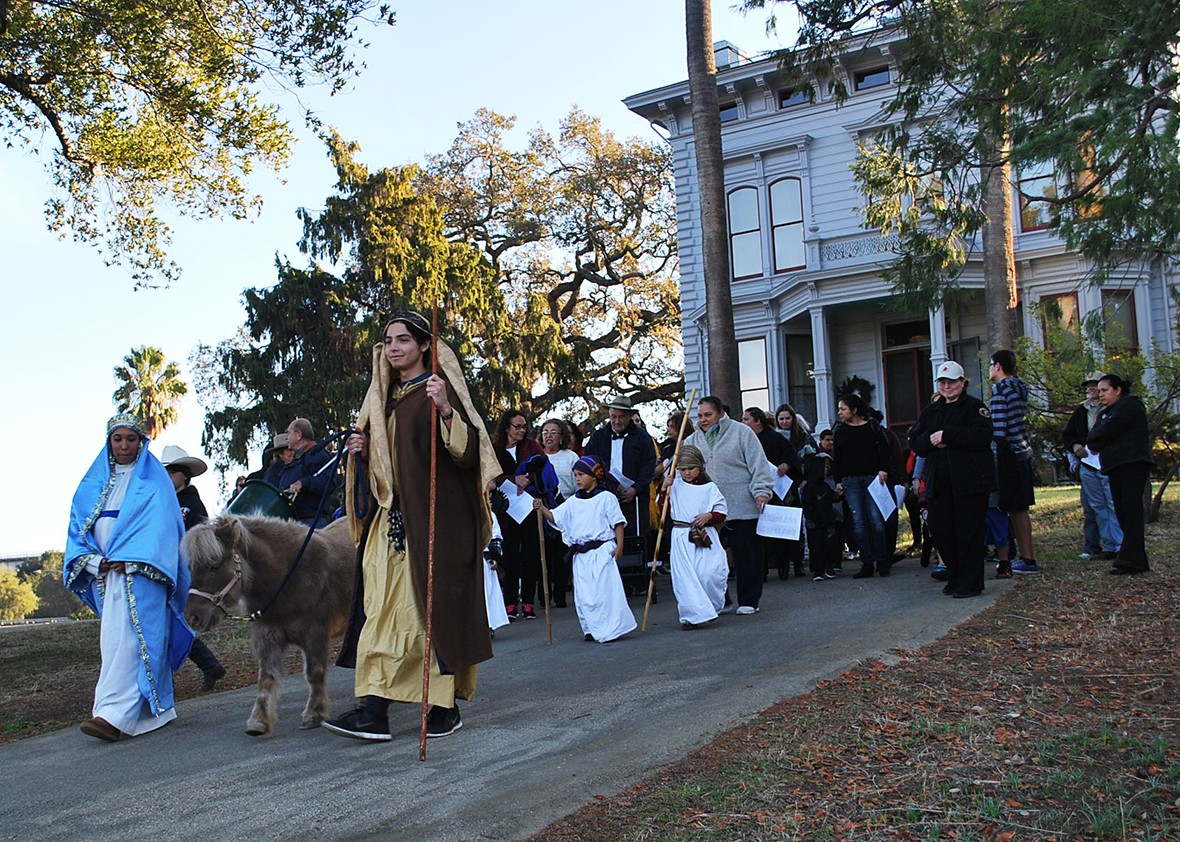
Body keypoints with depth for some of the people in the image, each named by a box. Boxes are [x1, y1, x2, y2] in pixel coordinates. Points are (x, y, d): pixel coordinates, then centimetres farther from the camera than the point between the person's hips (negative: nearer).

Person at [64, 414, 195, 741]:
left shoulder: (154, 481, 4)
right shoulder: (93, 482, 17)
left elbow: (162, 526, -7)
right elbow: (78, 527, 12)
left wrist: (125, 561, -17)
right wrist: (96, 561, -6)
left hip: (139, 573, -5)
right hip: (104, 575, 6)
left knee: (129, 639, -16)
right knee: (112, 638, 5)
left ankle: (115, 715, -23)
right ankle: (158, 710, 12)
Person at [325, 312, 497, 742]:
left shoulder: (440, 388, -3)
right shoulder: (384, 396, 17)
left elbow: (468, 452, -14)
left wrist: (446, 411, -29)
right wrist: (362, 451, 4)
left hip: (436, 517, -6)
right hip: (390, 519, 6)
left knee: (436, 605, -3)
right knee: (381, 608, -2)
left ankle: (446, 705, 9)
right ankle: (373, 710, -3)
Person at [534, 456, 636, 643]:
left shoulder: (606, 498, -3)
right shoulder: (573, 501, 12)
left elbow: (617, 522, -4)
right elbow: (555, 517, 9)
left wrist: (619, 545, -10)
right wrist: (542, 509, -9)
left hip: (602, 550, -6)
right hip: (580, 554, 6)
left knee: (605, 589, -8)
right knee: (583, 594, 7)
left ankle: (611, 628, 0)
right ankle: (592, 629, 18)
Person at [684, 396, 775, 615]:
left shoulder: (741, 432, 2)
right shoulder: (693, 441, 14)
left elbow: (758, 464, -2)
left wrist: (762, 492, -10)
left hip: (742, 508, -3)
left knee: (747, 554, 2)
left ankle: (748, 601, 12)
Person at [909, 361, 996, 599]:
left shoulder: (975, 407, 0)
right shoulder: (931, 410, 18)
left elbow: (982, 436, -16)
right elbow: (915, 441, 11)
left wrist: (946, 435, -16)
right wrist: (931, 439, -10)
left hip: (969, 480, -6)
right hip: (939, 482, 6)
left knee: (969, 531, -2)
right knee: (940, 530, 4)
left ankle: (971, 583, 6)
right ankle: (955, 576, 21)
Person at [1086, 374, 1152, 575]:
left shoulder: (1128, 406, -5)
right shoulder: (1104, 413, 25)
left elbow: (1108, 430, -14)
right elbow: (1094, 436, 13)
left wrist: (1093, 443, 2)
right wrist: (1095, 444, -8)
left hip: (1133, 464, -9)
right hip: (1116, 467, 9)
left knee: (1130, 509, -15)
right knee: (1121, 511, 4)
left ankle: (1131, 559, -22)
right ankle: (1137, 560, 5)